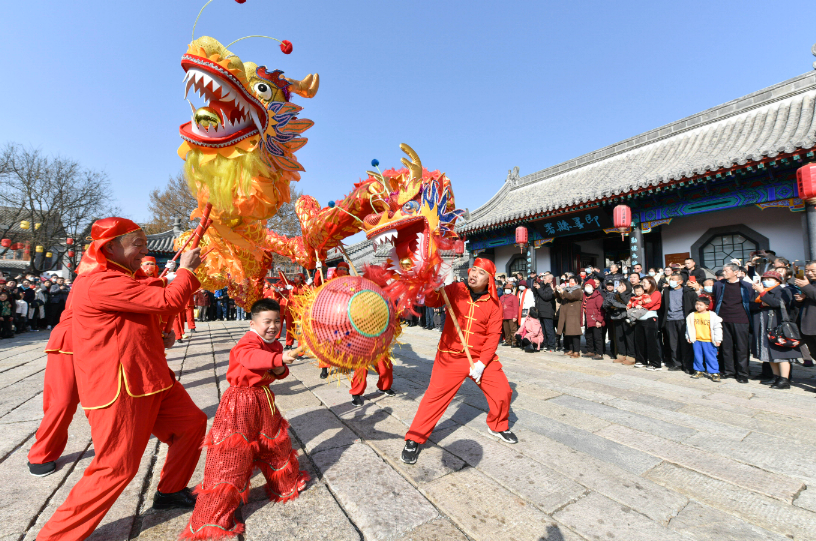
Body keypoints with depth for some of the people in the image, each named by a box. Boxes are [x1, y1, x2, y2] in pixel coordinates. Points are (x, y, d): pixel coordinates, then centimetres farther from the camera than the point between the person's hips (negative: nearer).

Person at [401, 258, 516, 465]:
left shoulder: (493, 302, -2)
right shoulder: (456, 290, -4)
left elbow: (493, 335, -4)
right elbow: (431, 301, -13)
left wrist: (481, 363, -12)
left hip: (482, 357, 2)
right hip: (451, 357, -2)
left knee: (503, 393, 5)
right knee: (435, 396, -6)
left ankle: (498, 426, 38)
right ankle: (414, 440, 13)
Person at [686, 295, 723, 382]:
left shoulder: (712, 315, -6)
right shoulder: (692, 315, 3)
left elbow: (717, 327, -3)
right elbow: (689, 327, 12)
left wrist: (717, 340, -5)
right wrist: (688, 337, 13)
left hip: (709, 341, -3)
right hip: (696, 340, 3)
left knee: (711, 357, 3)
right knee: (697, 356, 11)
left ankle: (714, 373, 15)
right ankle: (699, 371, 23)